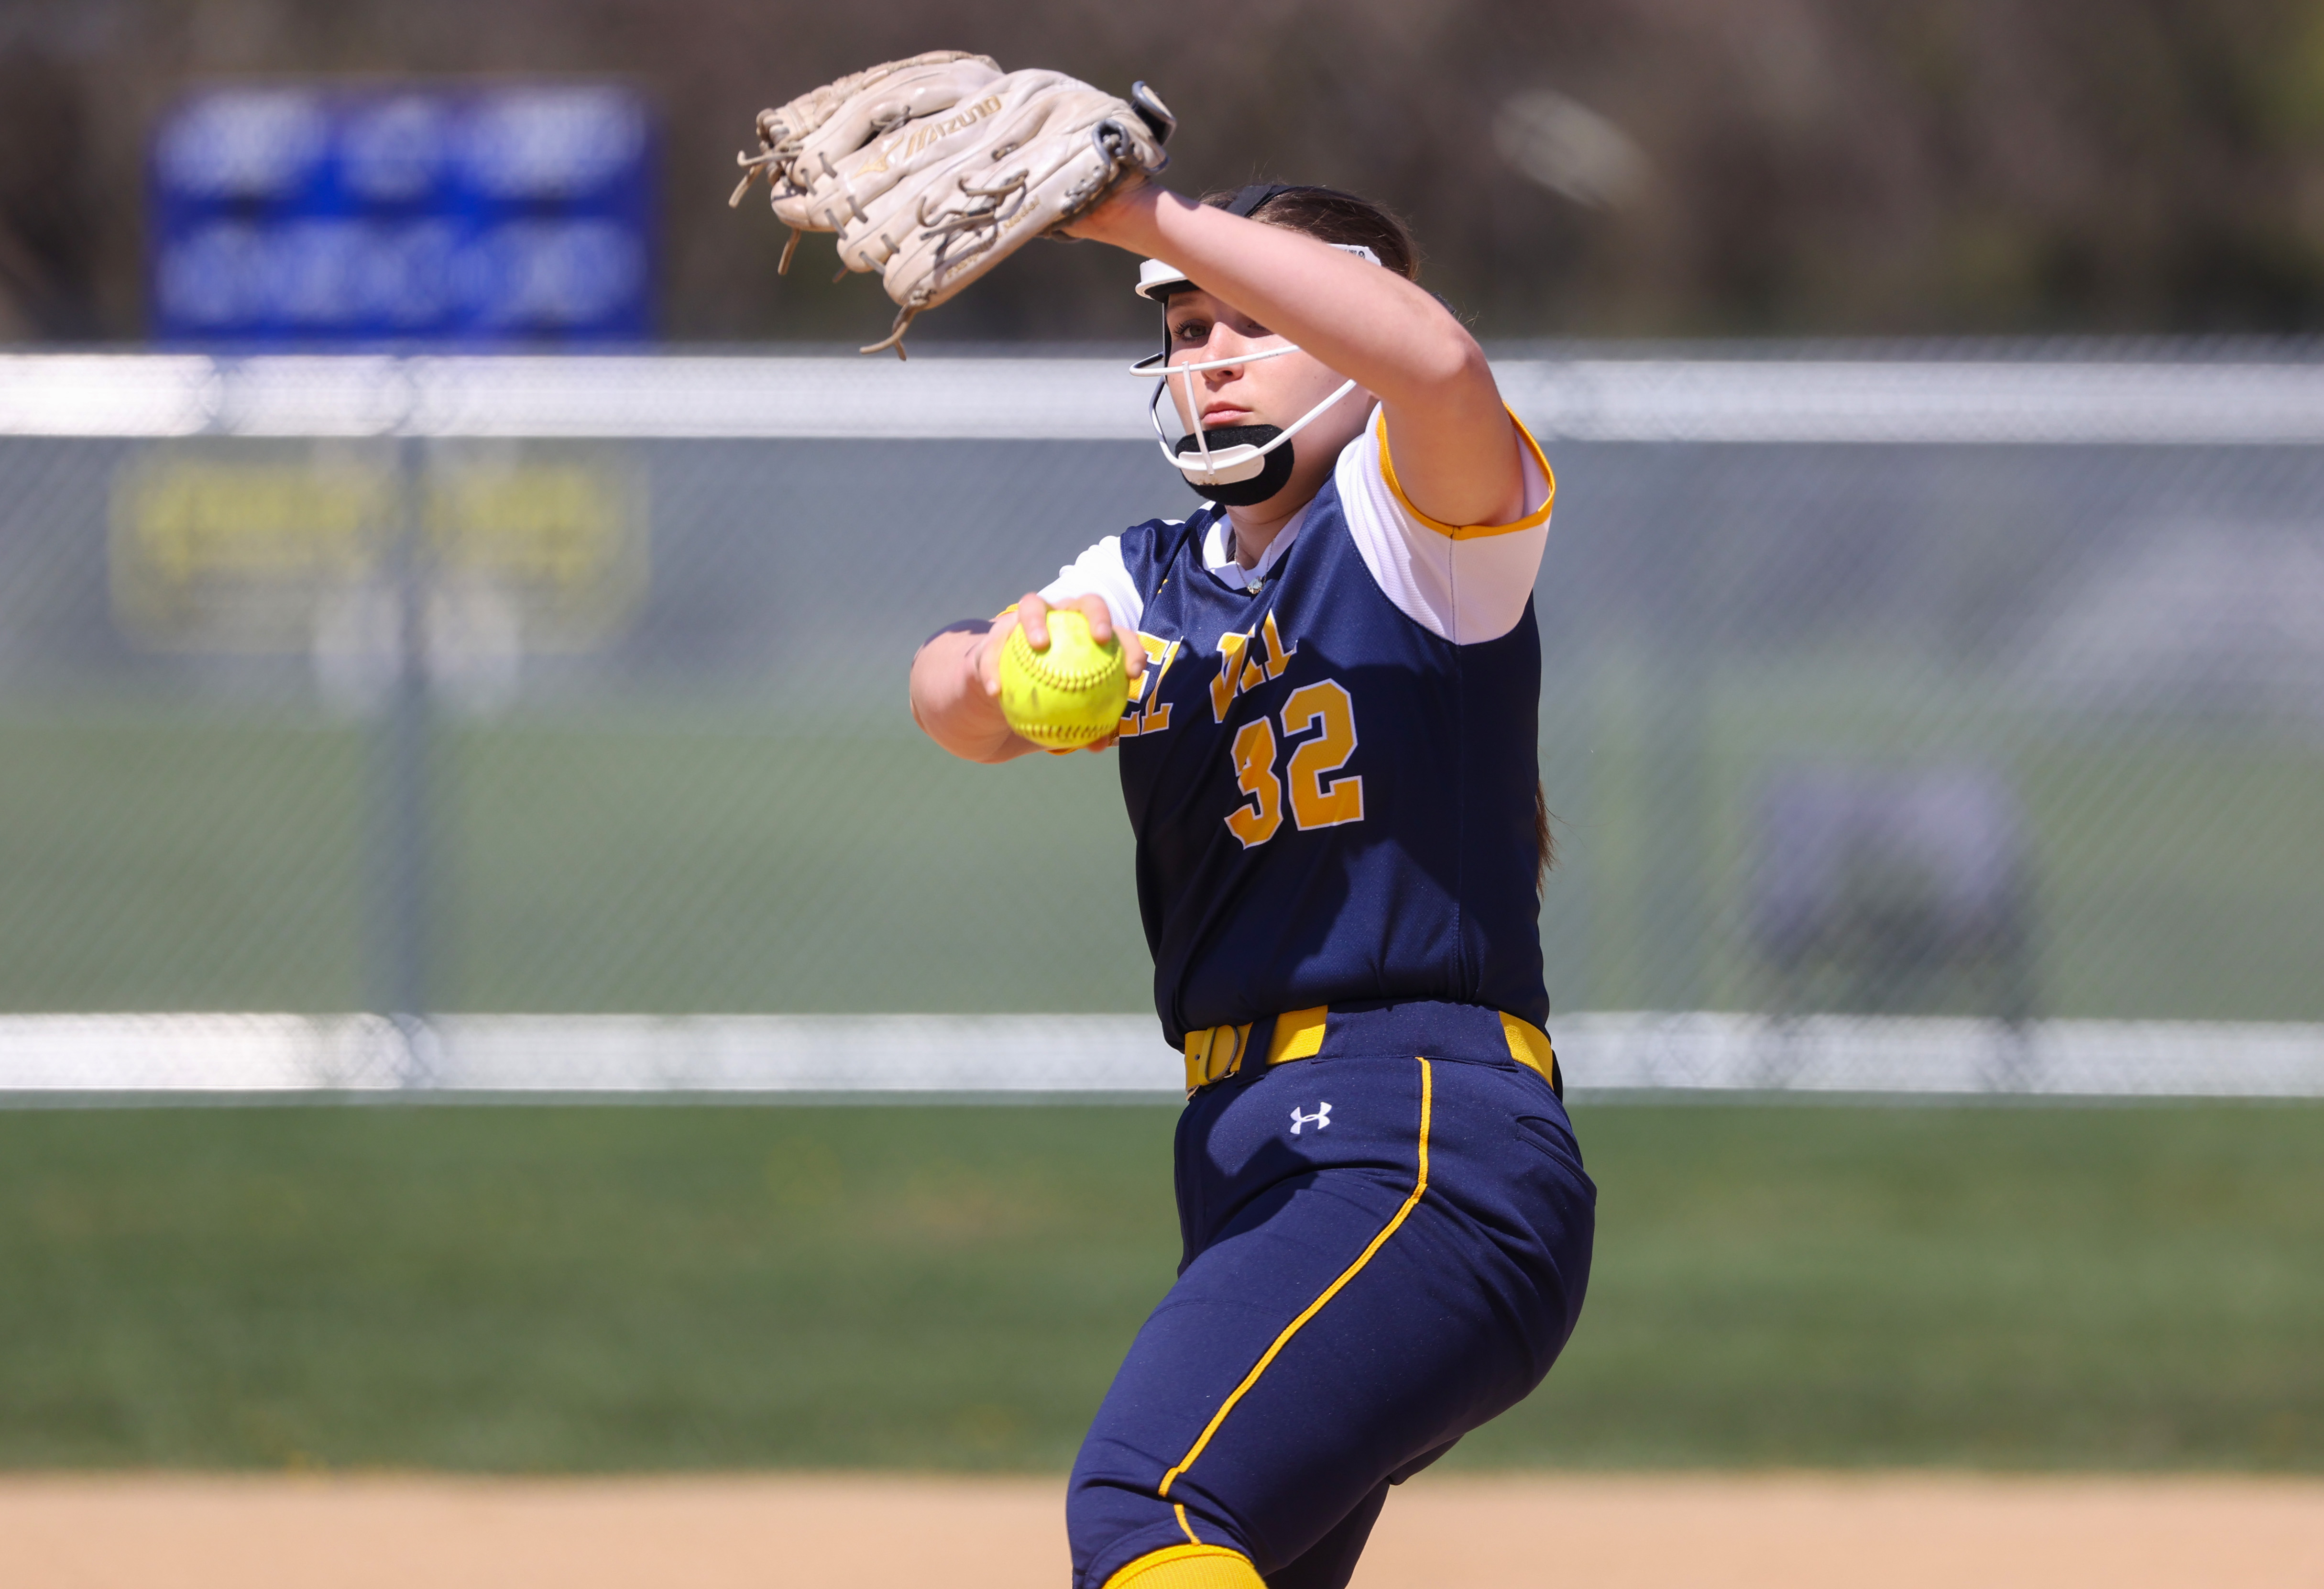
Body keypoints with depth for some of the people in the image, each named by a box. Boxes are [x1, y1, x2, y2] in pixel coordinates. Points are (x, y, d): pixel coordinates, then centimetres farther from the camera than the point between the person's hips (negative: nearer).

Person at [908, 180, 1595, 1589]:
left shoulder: (1411, 521, 1)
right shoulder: (1149, 583, 19)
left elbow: (1437, 360, -23)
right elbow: (953, 699, 0)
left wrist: (1150, 217, -25)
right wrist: (996, 666, -24)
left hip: (1427, 1157, -9)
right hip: (1254, 1170, 9)